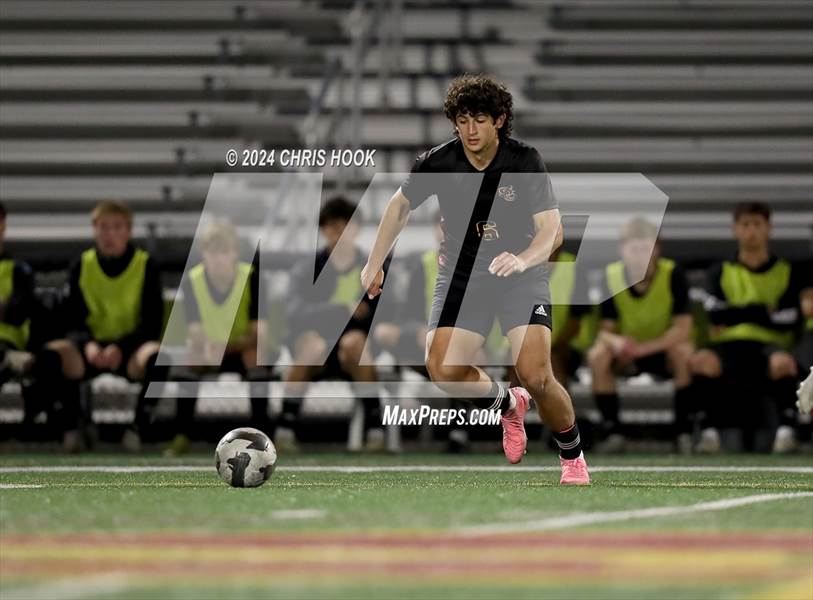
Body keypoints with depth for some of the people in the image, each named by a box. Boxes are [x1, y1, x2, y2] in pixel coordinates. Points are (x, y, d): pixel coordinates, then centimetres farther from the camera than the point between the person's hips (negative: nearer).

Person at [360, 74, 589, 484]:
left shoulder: (525, 162, -16)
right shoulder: (438, 163, -9)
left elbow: (552, 230, -19)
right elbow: (401, 205, 10)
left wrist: (522, 260, -39)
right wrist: (374, 264, 9)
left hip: (521, 277, -2)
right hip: (461, 276, 2)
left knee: (535, 376, -20)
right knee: (443, 370, -19)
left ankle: (572, 456, 8)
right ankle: (508, 405, 13)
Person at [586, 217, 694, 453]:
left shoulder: (672, 274, -20)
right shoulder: (611, 276, -14)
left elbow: (683, 329, -24)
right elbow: (606, 330, -12)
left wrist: (644, 347, -36)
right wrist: (616, 342, -38)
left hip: (664, 349, -2)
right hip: (626, 354, 2)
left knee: (684, 351, -35)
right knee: (598, 355, -28)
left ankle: (684, 431, -22)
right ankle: (613, 432, -18)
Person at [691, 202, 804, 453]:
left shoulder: (785, 272, 14)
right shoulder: (721, 272, 17)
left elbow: (789, 320, -1)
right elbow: (716, 315, 0)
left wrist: (736, 315, 1)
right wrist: (763, 310, 0)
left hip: (770, 344, -1)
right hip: (729, 345, 1)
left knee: (783, 362, -40)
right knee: (701, 360, -36)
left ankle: (785, 429, -30)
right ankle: (710, 431, -26)